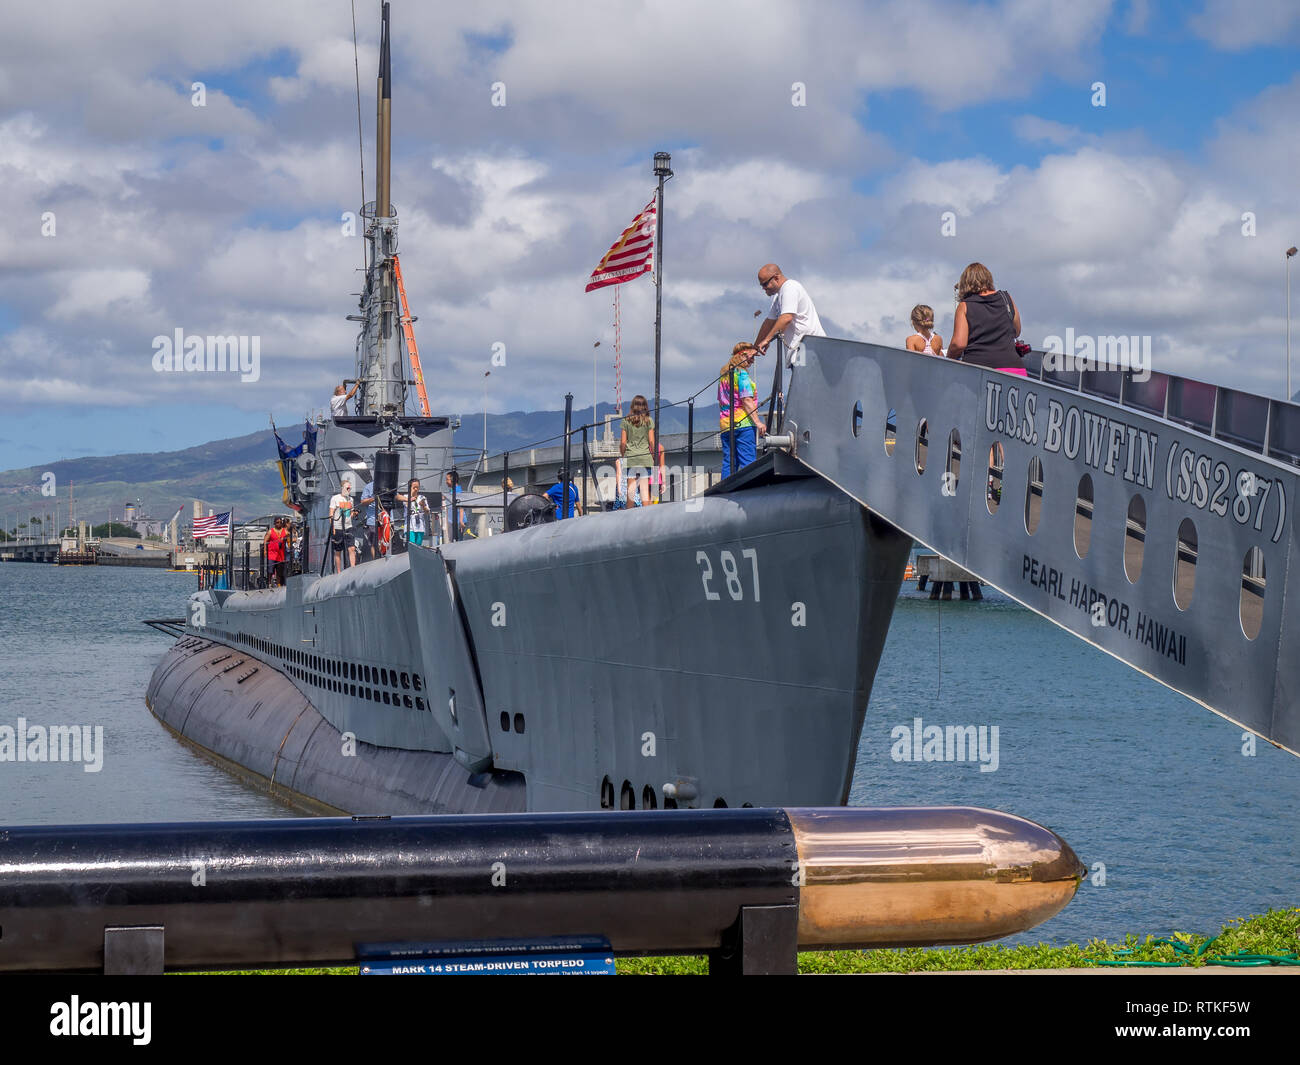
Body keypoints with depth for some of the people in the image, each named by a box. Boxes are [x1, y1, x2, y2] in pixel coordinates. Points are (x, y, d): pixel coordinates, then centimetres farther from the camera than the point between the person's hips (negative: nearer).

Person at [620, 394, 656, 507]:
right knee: (645, 487, 0)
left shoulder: (626, 421, 2)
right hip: (645, 457, -1)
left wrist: (623, 456, 13)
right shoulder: (649, 420, 1)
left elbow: (623, 442, 1)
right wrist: (653, 455, 9)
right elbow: (651, 441, -2)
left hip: (630, 457, 1)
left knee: (631, 486, 3)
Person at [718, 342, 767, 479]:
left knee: (728, 462, 5)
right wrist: (758, 422, -15)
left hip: (725, 424, 8)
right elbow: (746, 400, -13)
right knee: (747, 461, -10)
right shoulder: (741, 373, -6)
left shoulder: (724, 374, 19)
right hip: (743, 423, -8)